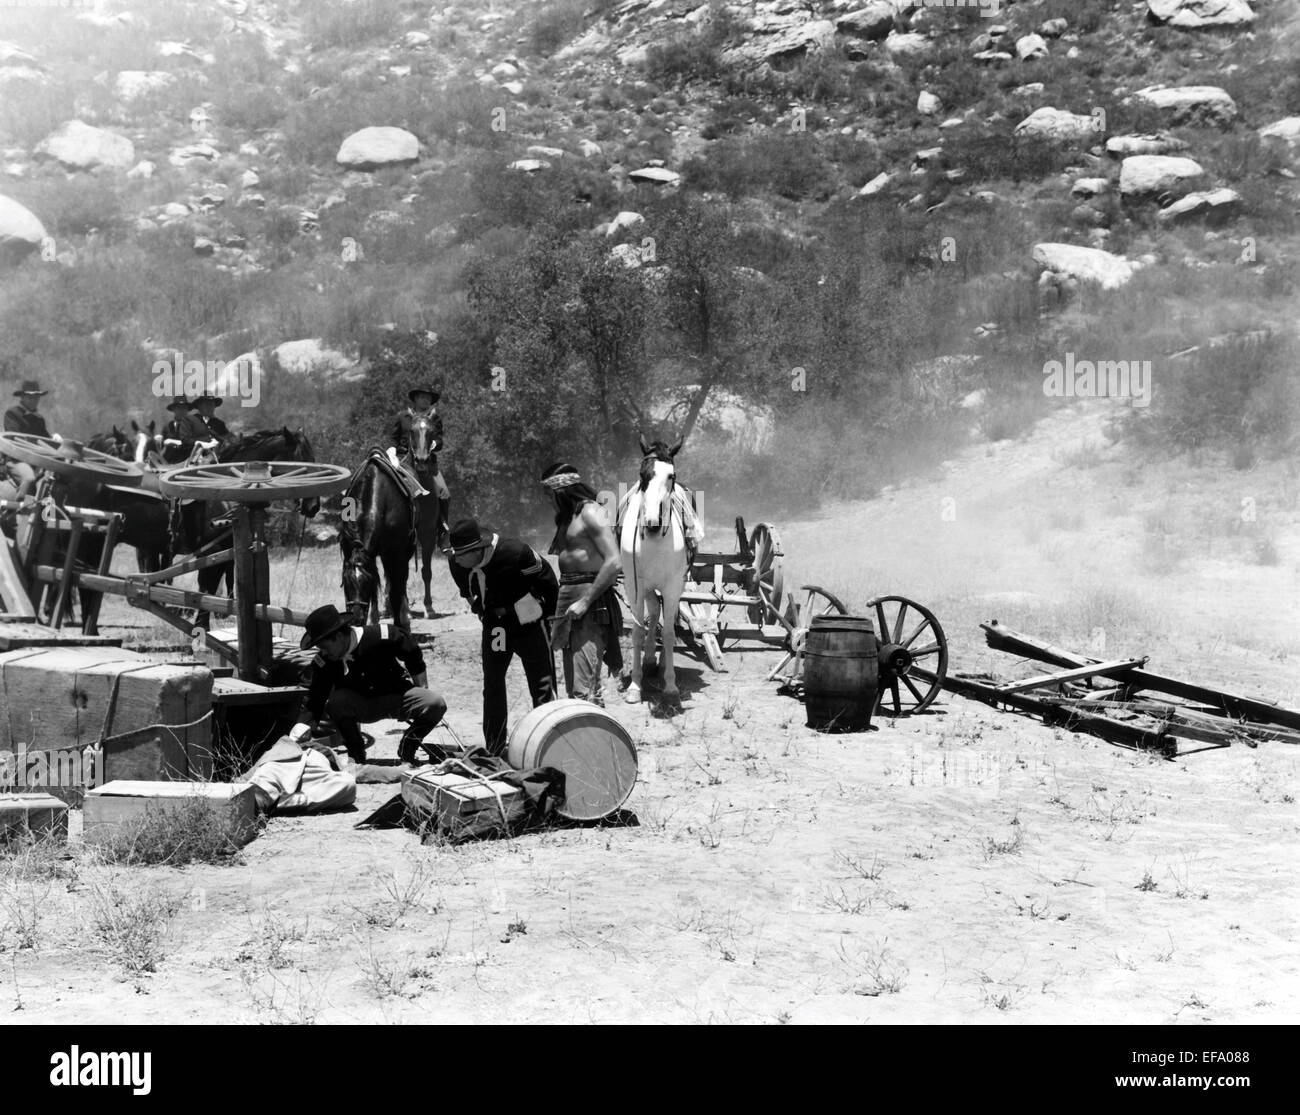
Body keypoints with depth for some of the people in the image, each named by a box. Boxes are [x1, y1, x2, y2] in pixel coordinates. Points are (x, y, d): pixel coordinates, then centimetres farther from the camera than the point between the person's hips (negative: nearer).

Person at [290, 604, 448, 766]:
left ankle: (408, 745, 1)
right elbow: (313, 701, -10)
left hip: (395, 698, -1)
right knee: (336, 701, -33)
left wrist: (422, 695, -2)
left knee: (436, 704, -27)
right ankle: (356, 752, -7)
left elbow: (414, 655, -8)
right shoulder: (323, 661, -15)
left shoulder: (381, 636, -25)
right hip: (360, 706, 1)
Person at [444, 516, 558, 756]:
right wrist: (483, 613, 14)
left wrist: (550, 614, -3)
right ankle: (494, 749, 17)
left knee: (542, 686, -1)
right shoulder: (456, 563, -14)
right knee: (492, 686, 7)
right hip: (494, 626, 5)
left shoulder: (514, 552, -30)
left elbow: (546, 577, -13)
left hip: (528, 623, -5)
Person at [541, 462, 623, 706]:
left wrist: (585, 601, -21)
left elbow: (614, 563, -19)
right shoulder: (567, 517, 19)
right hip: (567, 595, 10)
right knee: (572, 685, 13)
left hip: (590, 596, -10)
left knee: (584, 688, -15)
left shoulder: (590, 512, -10)